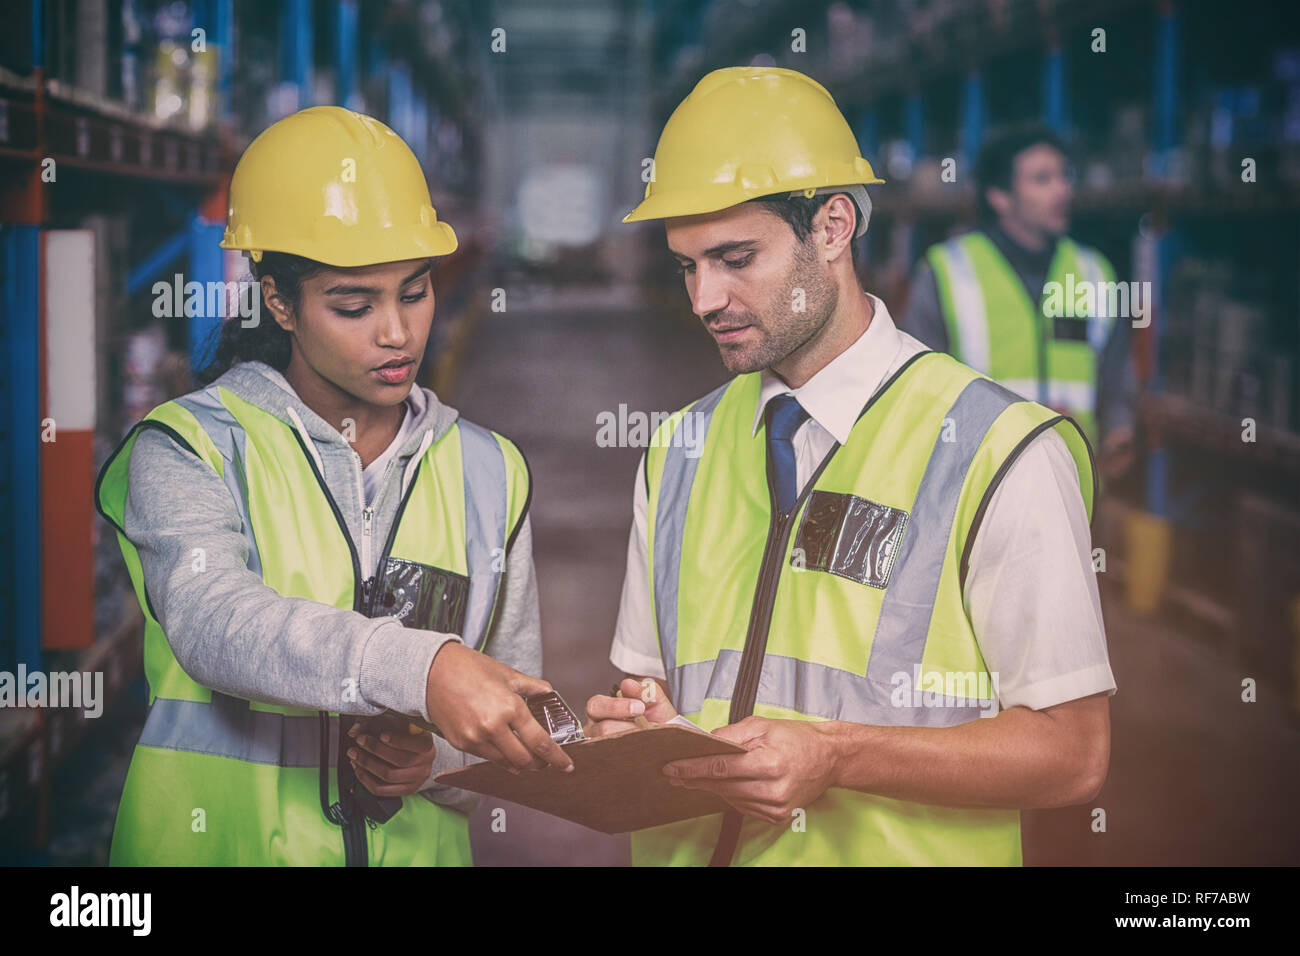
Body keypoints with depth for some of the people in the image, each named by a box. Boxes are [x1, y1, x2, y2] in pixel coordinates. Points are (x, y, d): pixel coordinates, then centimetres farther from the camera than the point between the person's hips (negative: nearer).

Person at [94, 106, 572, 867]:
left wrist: (435, 756, -5)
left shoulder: (489, 474, 13)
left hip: (417, 847, 3)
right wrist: (421, 667, -30)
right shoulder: (189, 449, 1)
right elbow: (214, 621, -18)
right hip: (217, 842, -3)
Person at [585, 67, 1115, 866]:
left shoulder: (1001, 454, -6)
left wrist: (837, 757, -16)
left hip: (902, 849, -5)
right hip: (689, 842, 5)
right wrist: (639, 735, -5)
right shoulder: (676, 456, 11)